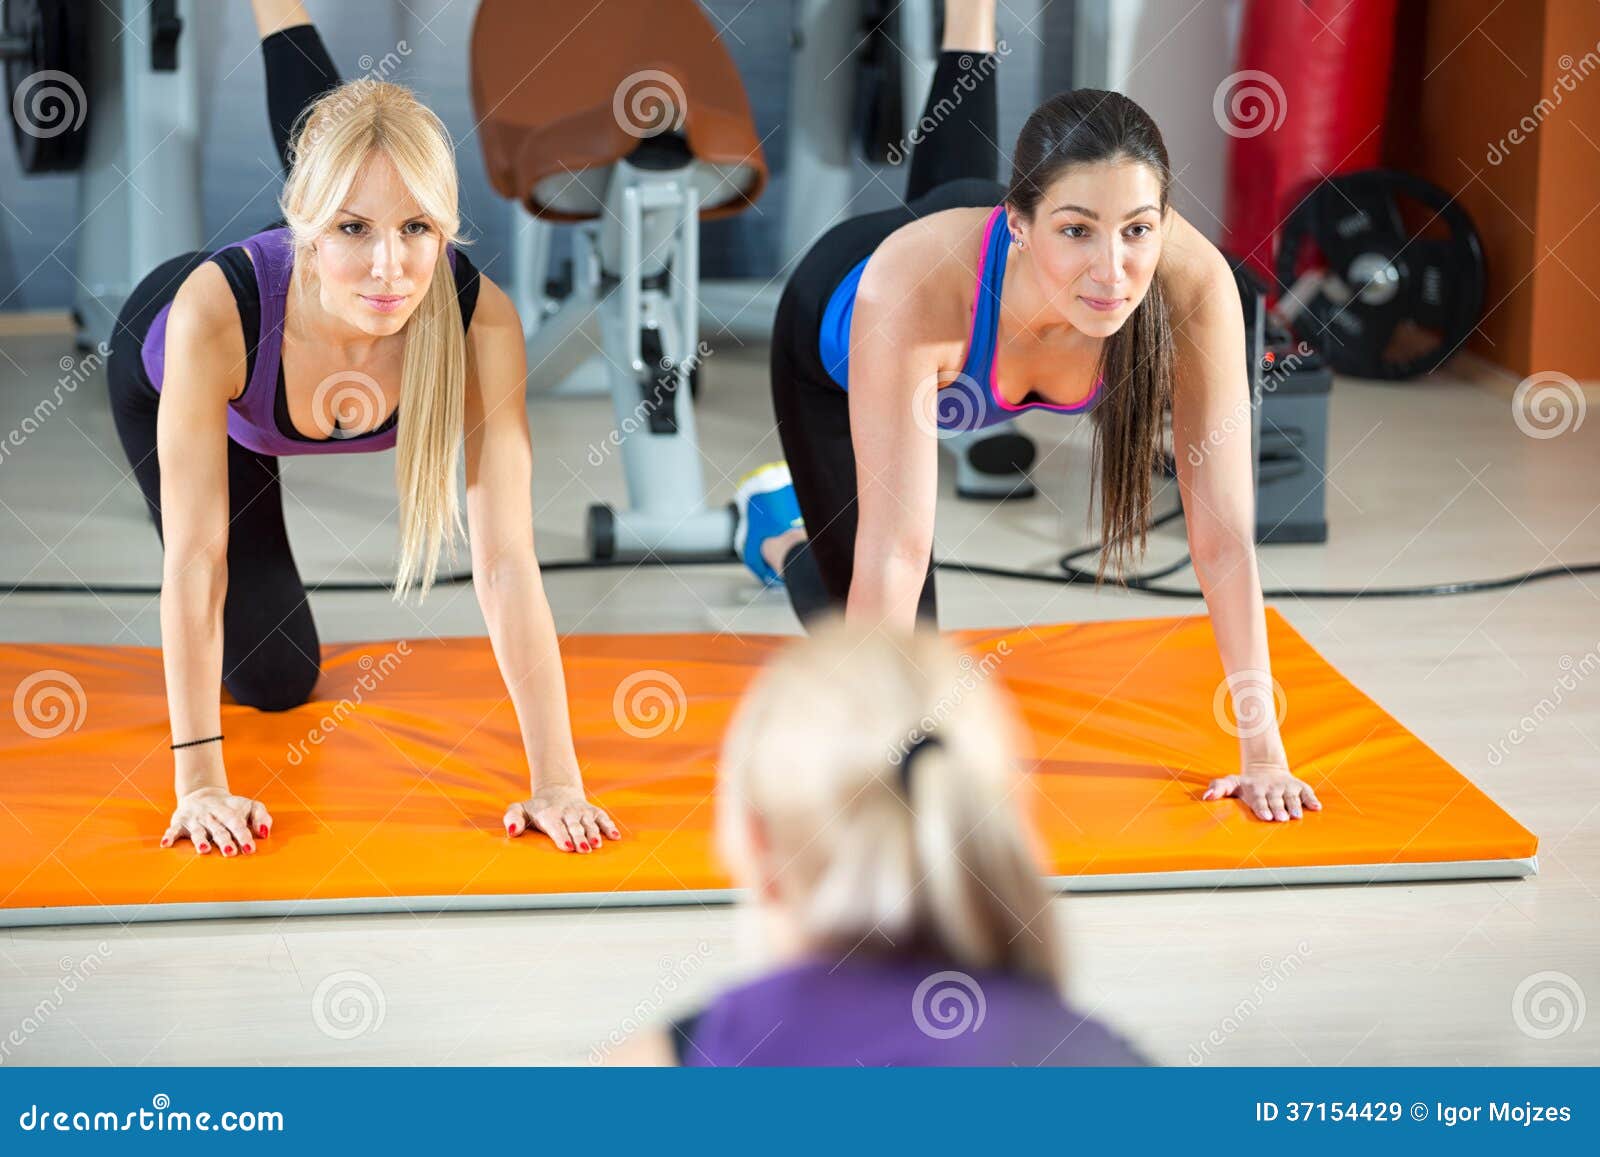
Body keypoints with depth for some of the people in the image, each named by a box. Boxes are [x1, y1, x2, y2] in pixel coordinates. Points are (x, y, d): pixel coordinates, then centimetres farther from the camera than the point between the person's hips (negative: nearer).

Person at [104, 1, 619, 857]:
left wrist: (558, 783, -43)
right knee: (272, 675, 9)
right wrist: (199, 780, -40)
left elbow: (506, 561, -41)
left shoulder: (482, 321, -44)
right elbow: (193, 557, -41)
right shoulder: (213, 311, -48)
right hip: (163, 372, -2)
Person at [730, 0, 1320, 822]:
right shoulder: (915, 287, -51)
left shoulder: (1194, 285, -44)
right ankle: (776, 531, 30)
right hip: (834, 346, -3)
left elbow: (1223, 526, -37)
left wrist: (1264, 752, -35)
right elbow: (893, 552, -49)